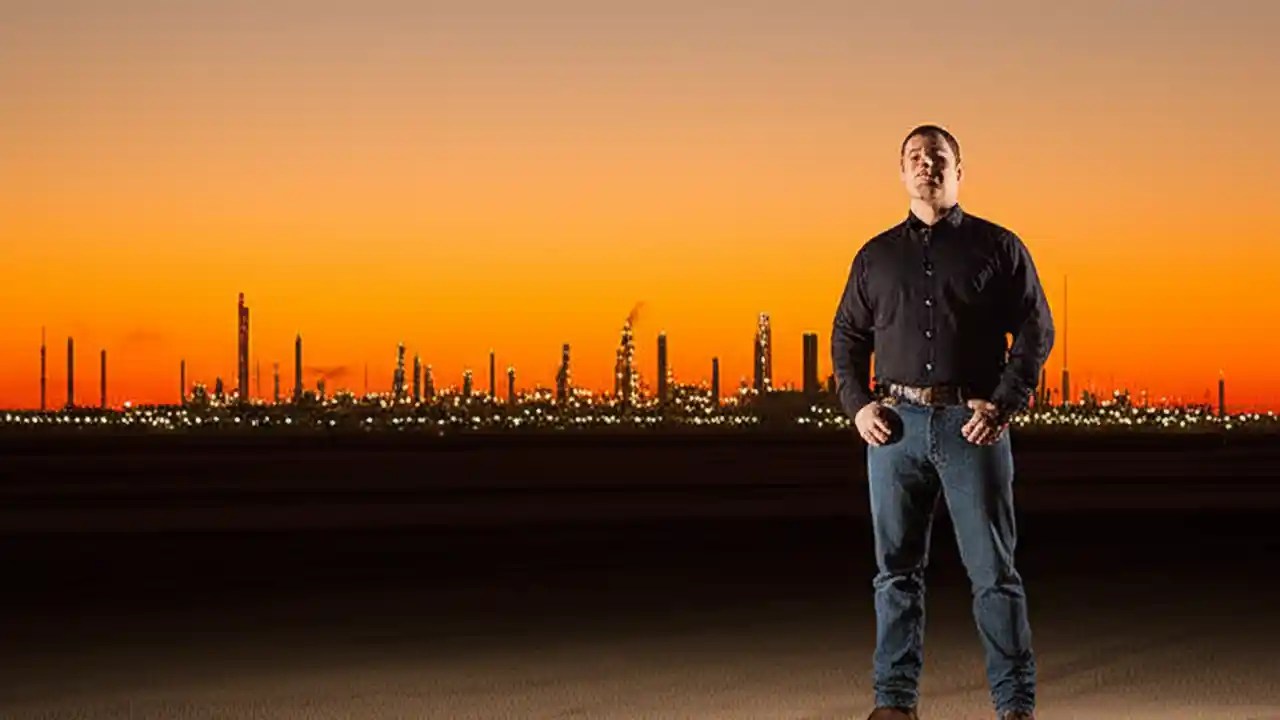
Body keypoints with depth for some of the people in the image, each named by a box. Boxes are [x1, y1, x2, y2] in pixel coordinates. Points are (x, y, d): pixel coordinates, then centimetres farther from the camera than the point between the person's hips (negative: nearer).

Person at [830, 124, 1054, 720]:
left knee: (993, 570, -2)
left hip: (972, 424, -3)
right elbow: (847, 336, 18)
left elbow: (1036, 331, 3)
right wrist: (858, 404, 2)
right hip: (896, 425, 3)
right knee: (896, 570, 6)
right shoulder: (876, 256, 14)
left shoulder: (998, 247, 6)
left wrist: (1004, 404, -8)